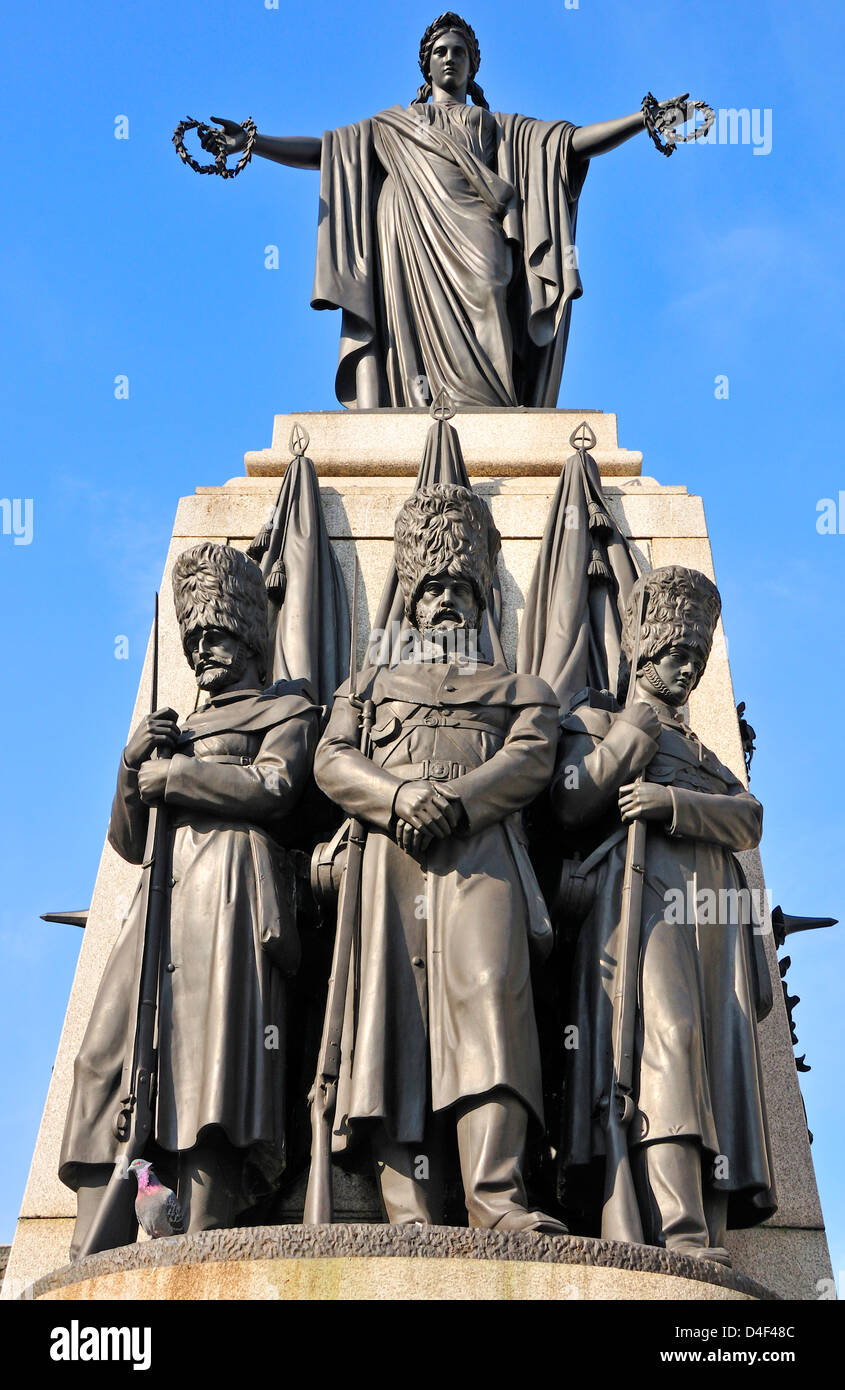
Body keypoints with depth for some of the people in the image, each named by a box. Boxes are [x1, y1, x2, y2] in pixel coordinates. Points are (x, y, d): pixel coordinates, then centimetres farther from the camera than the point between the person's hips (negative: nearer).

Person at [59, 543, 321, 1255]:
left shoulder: (287, 710, 18)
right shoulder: (179, 728, 33)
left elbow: (272, 789, -4)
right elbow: (128, 842, 25)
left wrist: (173, 773, 2)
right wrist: (135, 764, 8)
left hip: (231, 881, -5)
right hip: (164, 888, 6)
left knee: (210, 1040, -20)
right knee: (112, 1049, -11)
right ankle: (95, 1260, -18)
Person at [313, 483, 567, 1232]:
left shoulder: (520, 688, 29)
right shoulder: (371, 684, 32)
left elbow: (531, 756, 7)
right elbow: (332, 760, 12)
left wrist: (453, 801, -14)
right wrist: (400, 796, -11)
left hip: (482, 851, -1)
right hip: (391, 855, 1)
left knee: (487, 994, -22)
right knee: (399, 1005, -15)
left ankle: (496, 1197, -33)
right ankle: (410, 1213, -22)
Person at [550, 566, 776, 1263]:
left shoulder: (704, 752, 33)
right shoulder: (597, 720, 19)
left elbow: (749, 820, 11)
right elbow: (572, 806, -1)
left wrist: (672, 802, -8)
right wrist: (638, 730, 3)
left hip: (714, 914, 6)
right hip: (642, 895, -6)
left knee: (720, 1057, -6)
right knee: (663, 1044, -23)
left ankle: (713, 1244, -11)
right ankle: (682, 1238, -34)